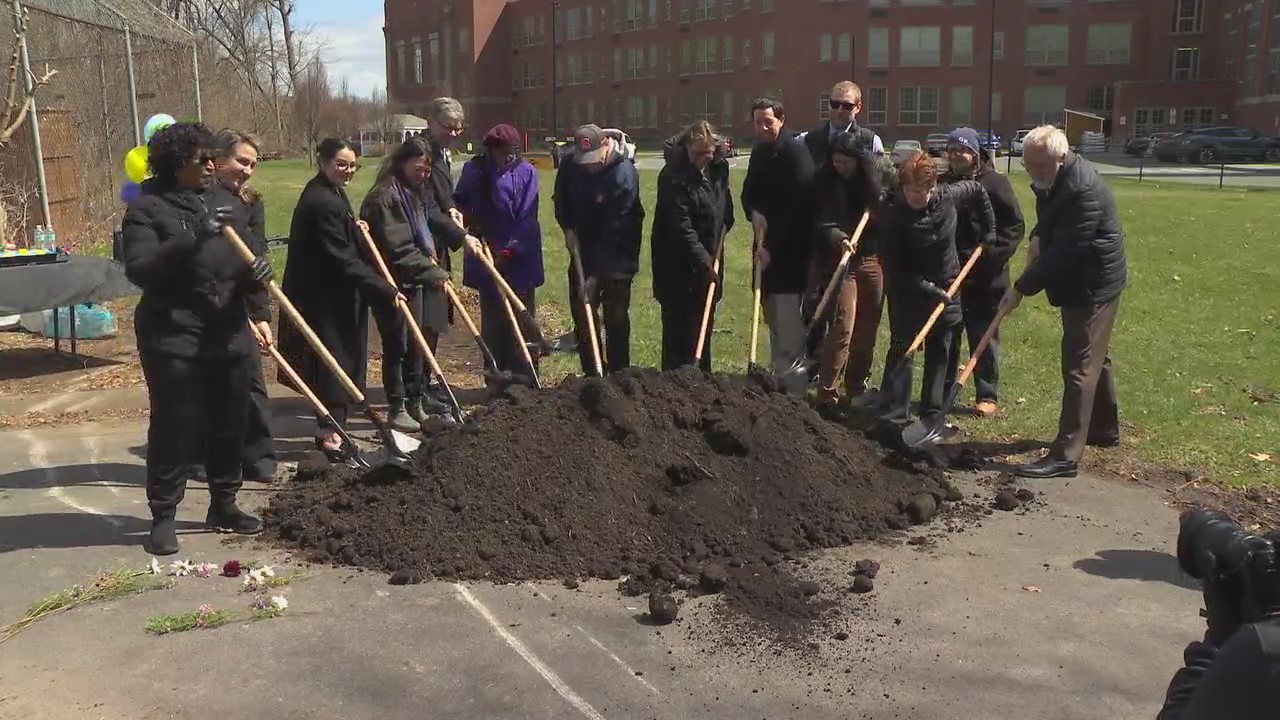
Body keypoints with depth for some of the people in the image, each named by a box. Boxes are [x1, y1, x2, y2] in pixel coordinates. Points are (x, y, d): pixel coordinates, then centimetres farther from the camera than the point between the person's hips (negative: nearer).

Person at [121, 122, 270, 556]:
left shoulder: (223, 200, 12)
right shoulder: (147, 209, -5)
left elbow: (244, 254, 14)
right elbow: (139, 270, -18)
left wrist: (257, 270, -10)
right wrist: (192, 240, -29)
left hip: (230, 333, 6)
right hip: (173, 337, -5)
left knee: (231, 423, 11)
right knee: (174, 426, -3)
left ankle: (224, 505, 25)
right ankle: (163, 515, 9)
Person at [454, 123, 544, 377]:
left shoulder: (526, 172, -5)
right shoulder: (474, 170, -1)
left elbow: (527, 219, -9)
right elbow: (460, 204, 11)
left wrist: (509, 250, -15)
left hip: (520, 260, -1)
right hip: (487, 257, 1)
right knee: (492, 321, 7)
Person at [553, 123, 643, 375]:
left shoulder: (625, 174, -25)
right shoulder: (569, 161, -8)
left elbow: (614, 229, -27)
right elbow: (560, 197, 13)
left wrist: (596, 273, -28)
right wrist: (567, 227, -3)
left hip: (616, 257, -5)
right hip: (583, 250, 5)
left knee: (616, 317, -2)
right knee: (581, 314, 6)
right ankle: (591, 373, 16)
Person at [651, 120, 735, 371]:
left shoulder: (718, 168, 4)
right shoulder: (673, 176, -19)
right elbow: (681, 227, -24)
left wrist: (725, 224, 9)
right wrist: (702, 260, -27)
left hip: (708, 257, 7)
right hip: (678, 262, -7)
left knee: (705, 321, 13)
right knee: (680, 324, -4)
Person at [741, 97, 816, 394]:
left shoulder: (796, 153, -13)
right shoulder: (759, 152, 12)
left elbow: (794, 205, -19)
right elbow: (748, 192, 14)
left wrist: (772, 245, -20)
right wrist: (754, 212, -9)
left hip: (790, 245, -8)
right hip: (767, 242, 8)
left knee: (788, 312, -11)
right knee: (770, 309, 13)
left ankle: (794, 378, -5)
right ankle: (780, 372, 24)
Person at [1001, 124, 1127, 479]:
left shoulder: (1083, 190, -28)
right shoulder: (1054, 176, 3)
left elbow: (1064, 252, -30)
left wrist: (1022, 287, -26)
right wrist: (1038, 237, 1)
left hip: (1093, 283, -10)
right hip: (1080, 279, 10)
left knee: (1079, 366, -11)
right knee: (1094, 357, 21)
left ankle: (1066, 455, -11)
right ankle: (1104, 430, 37)